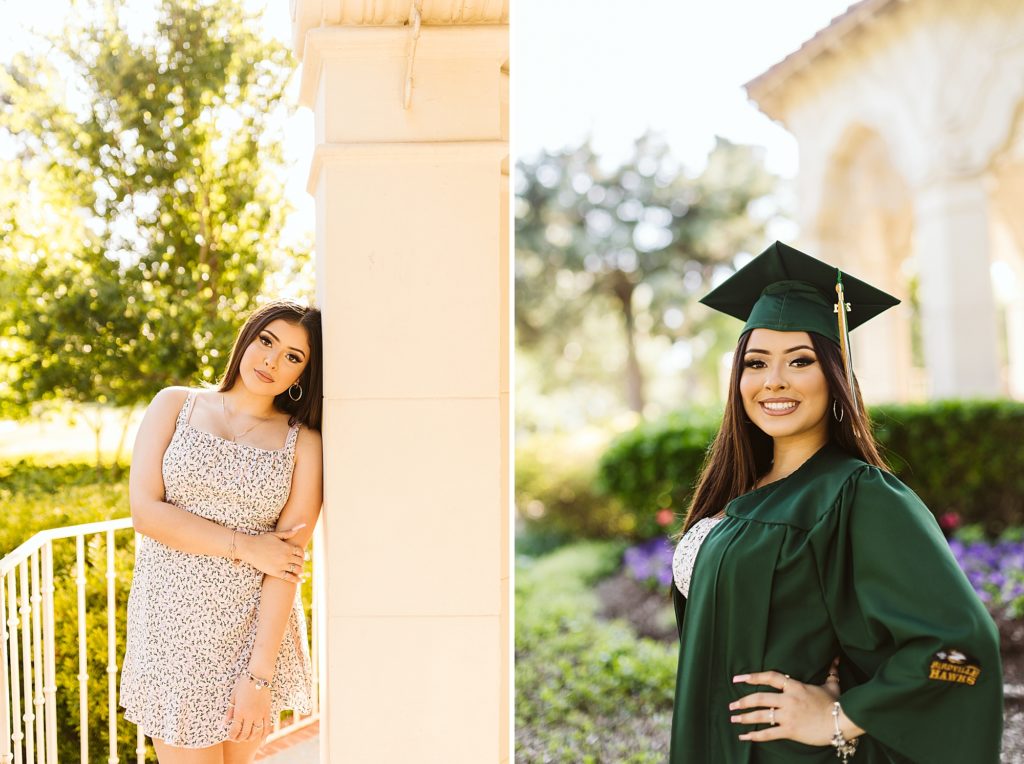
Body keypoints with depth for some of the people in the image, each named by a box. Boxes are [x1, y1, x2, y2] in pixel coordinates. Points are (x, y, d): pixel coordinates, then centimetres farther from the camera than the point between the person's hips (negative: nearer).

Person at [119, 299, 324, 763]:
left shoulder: (303, 444, 0)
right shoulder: (175, 405, 3)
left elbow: (288, 561, -7)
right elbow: (145, 511, -7)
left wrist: (259, 674, -13)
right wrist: (246, 546, -12)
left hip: (257, 628, 1)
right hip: (175, 625, 0)